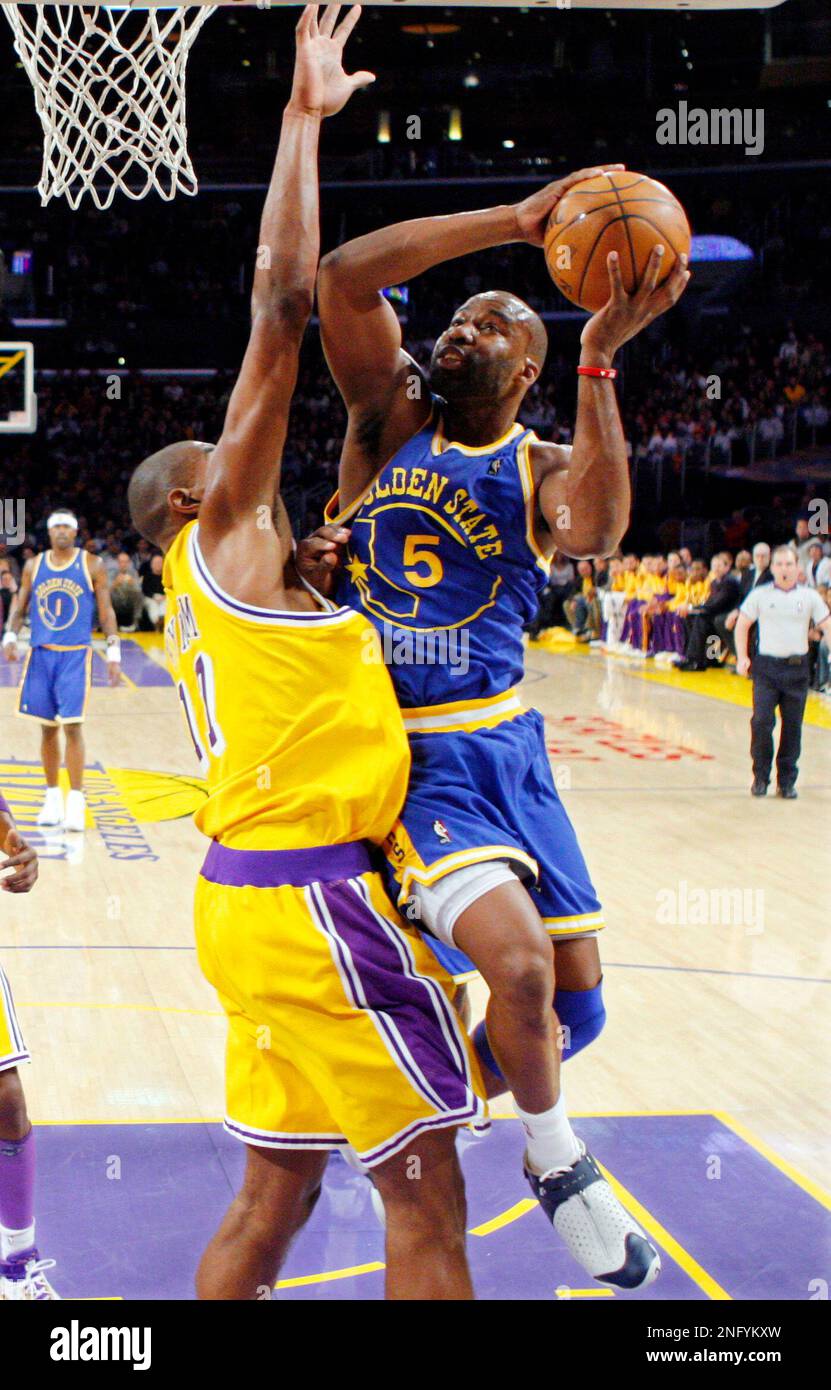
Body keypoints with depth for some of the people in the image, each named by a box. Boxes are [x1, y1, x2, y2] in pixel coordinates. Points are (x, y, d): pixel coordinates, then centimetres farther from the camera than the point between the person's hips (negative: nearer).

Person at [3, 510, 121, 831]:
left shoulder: (91, 565, 0)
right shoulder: (33, 566, 8)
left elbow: (106, 612, 2)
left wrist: (113, 652, -4)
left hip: (76, 655, -3)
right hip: (41, 653, 3)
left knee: (72, 726, -11)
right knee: (48, 728, 8)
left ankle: (76, 802, -9)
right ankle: (52, 797, 19)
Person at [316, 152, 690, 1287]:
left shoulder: (546, 468, 5)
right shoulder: (391, 414, 2)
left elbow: (596, 533, -21)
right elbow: (346, 276, -15)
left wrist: (601, 360, -26)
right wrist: (518, 222, -19)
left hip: (505, 744, 4)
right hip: (404, 753, -4)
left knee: (574, 1002, 6)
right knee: (519, 961, -23)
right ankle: (555, 1160, 5)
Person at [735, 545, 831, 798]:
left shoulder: (810, 597, 5)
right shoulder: (760, 595, 3)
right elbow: (742, 626, 10)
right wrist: (742, 657, -1)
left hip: (797, 667, 1)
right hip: (767, 667, -1)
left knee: (793, 727, 4)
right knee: (761, 721, -12)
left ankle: (787, 781, 15)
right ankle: (761, 777, 4)